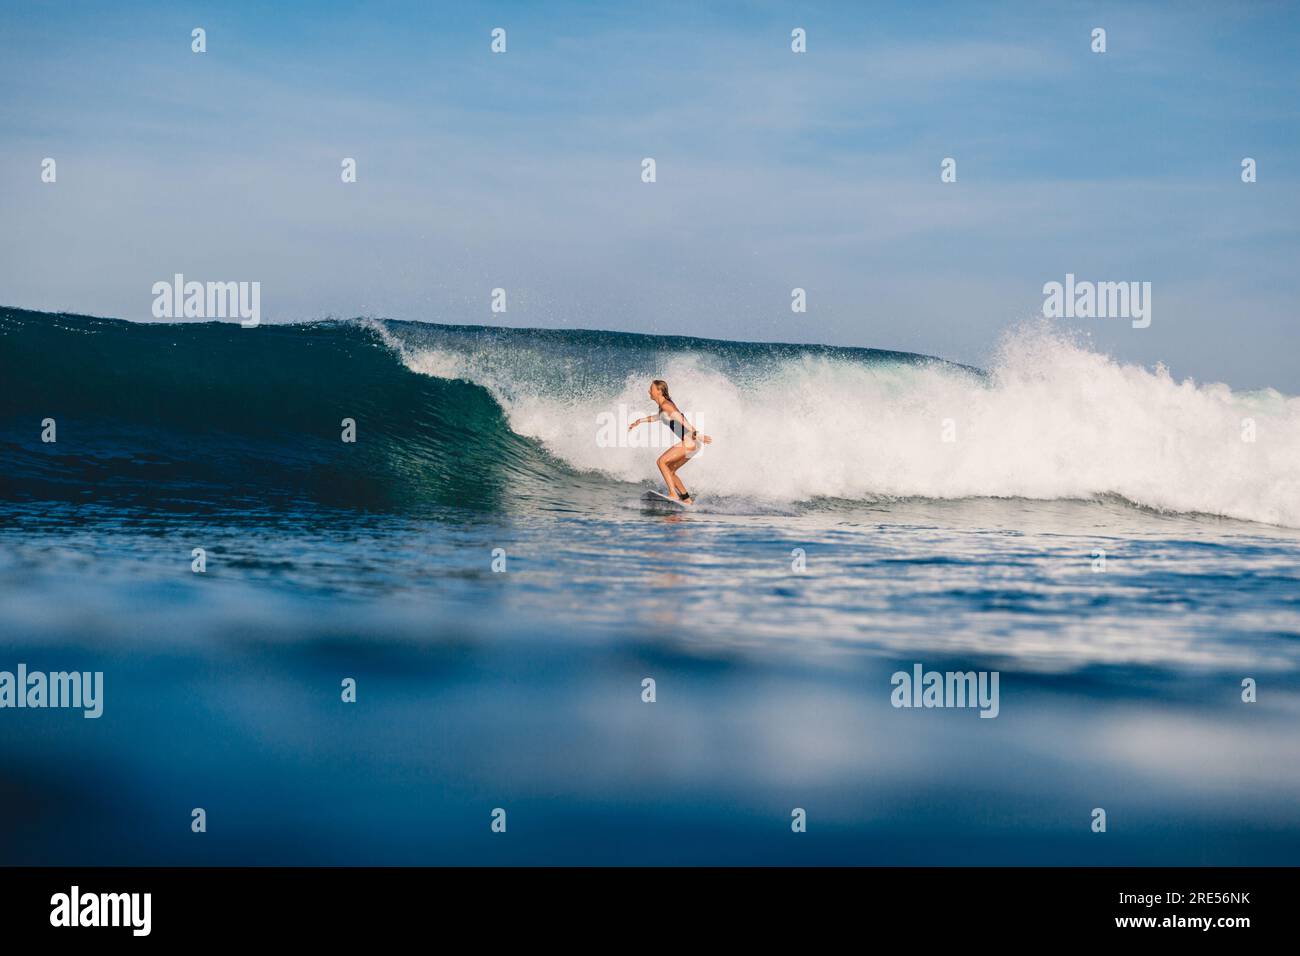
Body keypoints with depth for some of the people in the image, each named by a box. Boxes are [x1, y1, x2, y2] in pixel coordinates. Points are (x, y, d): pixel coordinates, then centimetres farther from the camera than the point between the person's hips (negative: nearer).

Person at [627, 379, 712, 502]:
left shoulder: (665, 405, -12)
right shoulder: (663, 405, 17)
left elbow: (681, 420, -21)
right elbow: (658, 417, 38)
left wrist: (697, 435, -29)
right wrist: (639, 421, 40)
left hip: (690, 441, -10)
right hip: (689, 442, 10)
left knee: (661, 461, -11)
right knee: (669, 471, 13)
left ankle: (673, 494, -16)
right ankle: (687, 499, 15)